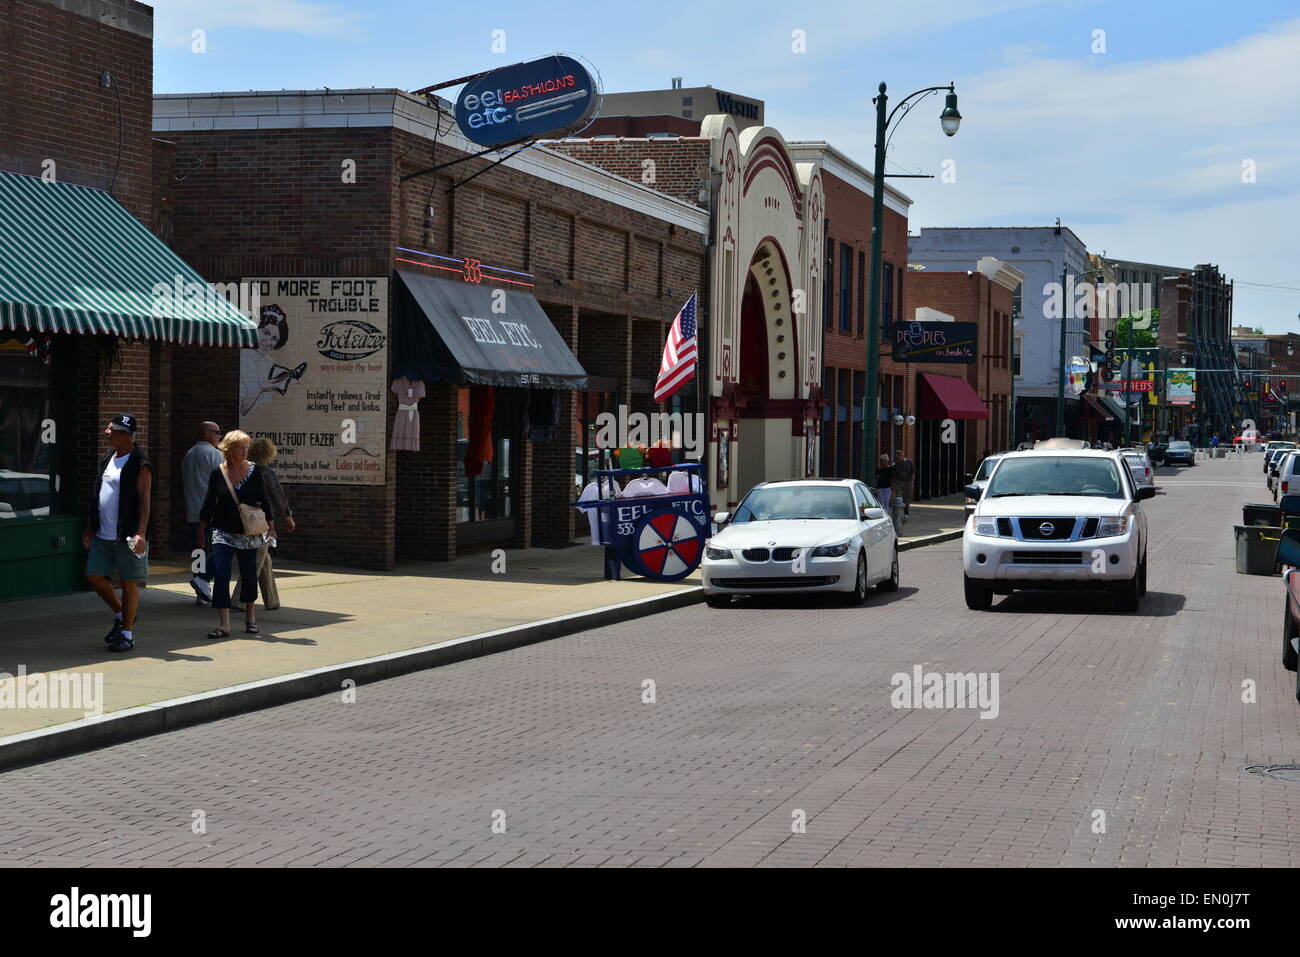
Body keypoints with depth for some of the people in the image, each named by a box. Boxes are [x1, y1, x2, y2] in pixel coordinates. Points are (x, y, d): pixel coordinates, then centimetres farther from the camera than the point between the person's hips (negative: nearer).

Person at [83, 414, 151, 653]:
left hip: (127, 536, -8)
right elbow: (96, 496, 20)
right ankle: (120, 615, 27)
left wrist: (141, 533, -23)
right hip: (103, 535, 8)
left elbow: (145, 500, -15)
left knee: (129, 583, -1)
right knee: (94, 576, 7)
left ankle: (127, 633, 8)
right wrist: (89, 528, 17)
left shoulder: (139, 465, -10)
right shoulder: (107, 459, 14)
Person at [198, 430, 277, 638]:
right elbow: (209, 503, 8)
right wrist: (202, 528, 11)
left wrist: (269, 523, 2)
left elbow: (264, 500, 5)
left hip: (248, 533, 0)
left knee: (249, 574, 10)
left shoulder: (254, 471, -2)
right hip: (223, 533, 0)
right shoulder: (218, 473, -1)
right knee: (221, 576, -10)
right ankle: (223, 624, -10)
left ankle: (250, 616, 31)